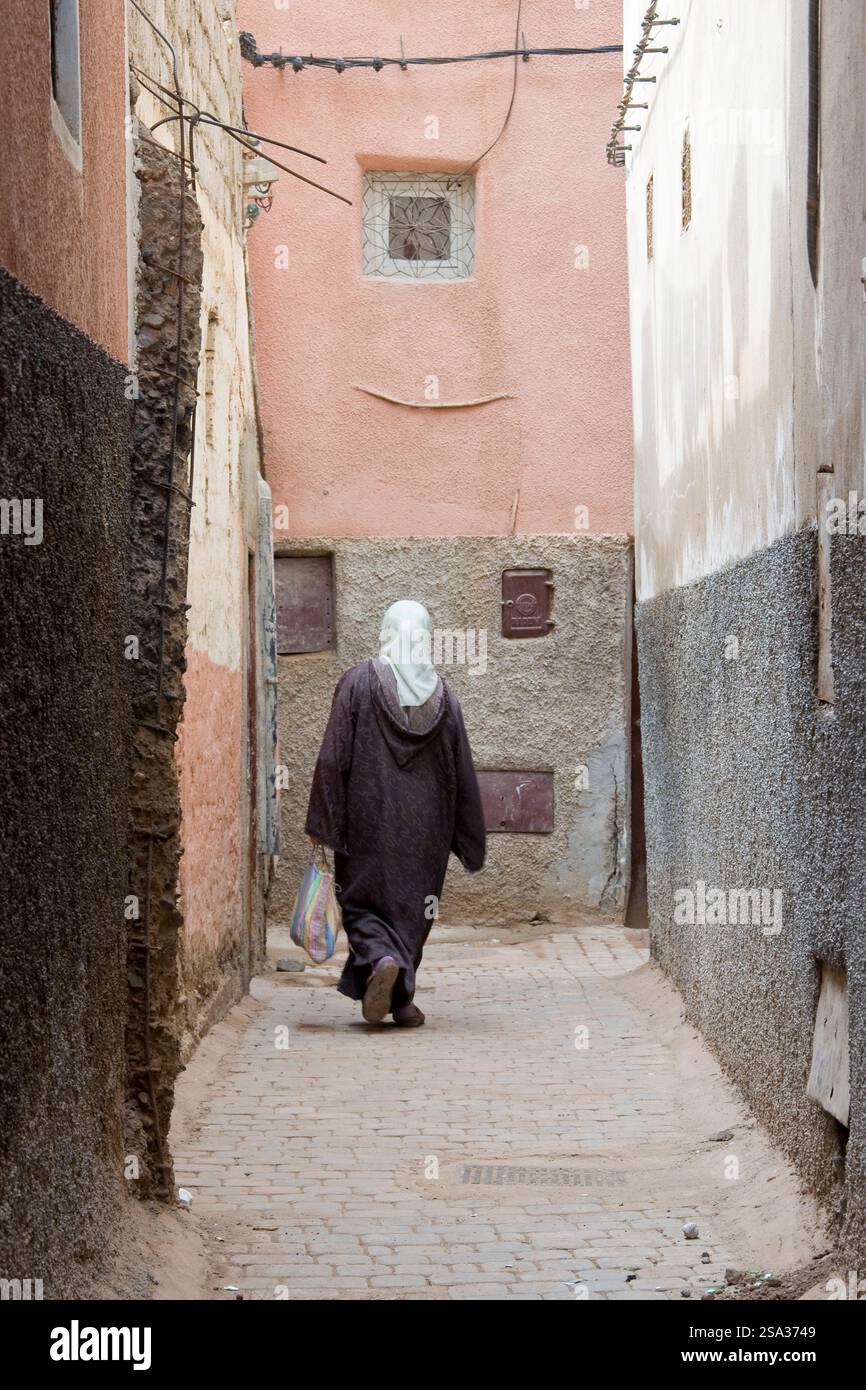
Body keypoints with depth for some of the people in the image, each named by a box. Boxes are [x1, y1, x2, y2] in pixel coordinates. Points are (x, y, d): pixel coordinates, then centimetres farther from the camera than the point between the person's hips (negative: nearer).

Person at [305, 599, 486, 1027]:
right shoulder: (443, 695, 3)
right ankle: (401, 997, 13)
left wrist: (321, 825, -6)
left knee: (362, 899, 6)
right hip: (423, 829, 3)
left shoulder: (358, 682, -6)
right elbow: (462, 773, 6)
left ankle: (381, 960, -21)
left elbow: (333, 757, -10)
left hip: (367, 819, -2)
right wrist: (470, 845, 13)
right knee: (410, 903, 13)